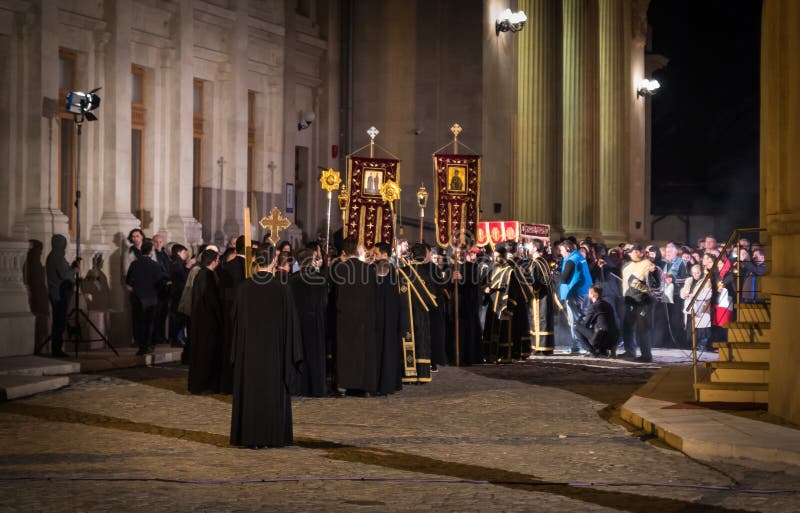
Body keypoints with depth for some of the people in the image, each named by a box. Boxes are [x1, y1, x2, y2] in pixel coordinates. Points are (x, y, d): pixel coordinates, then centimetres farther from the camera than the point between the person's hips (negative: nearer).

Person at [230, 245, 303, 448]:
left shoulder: (243, 288, -6)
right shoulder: (282, 289, -10)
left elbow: (237, 320, 1)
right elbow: (290, 322, -6)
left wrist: (237, 352, 13)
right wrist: (293, 353, 3)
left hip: (249, 349, 1)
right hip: (274, 350, -1)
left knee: (250, 390, 7)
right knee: (274, 392, 8)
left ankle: (250, 437, 9)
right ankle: (273, 437, 10)